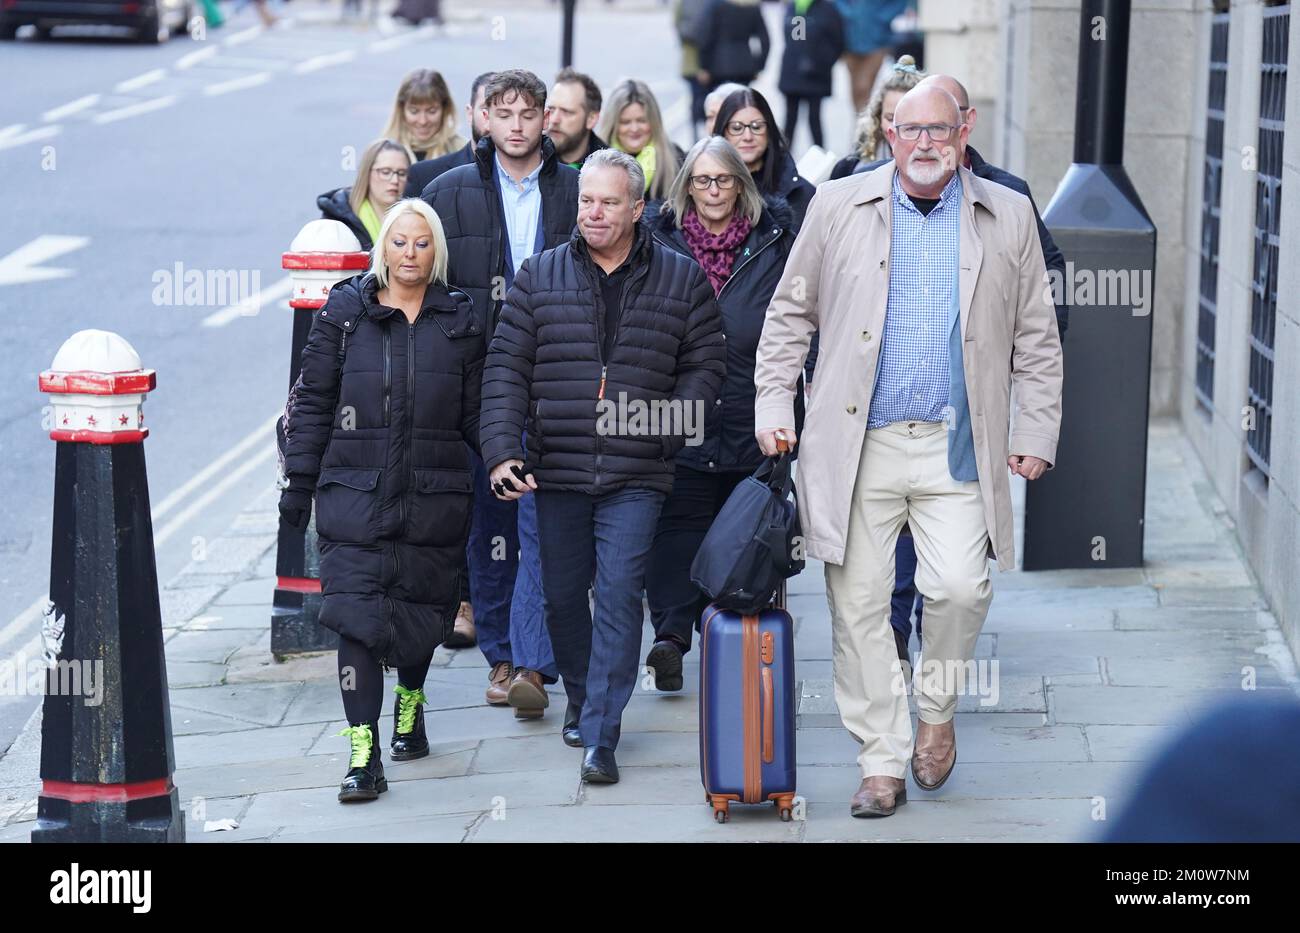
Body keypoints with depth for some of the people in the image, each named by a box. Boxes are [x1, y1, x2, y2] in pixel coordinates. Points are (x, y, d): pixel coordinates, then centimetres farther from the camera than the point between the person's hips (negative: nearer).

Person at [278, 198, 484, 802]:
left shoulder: (458, 320, 8)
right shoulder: (345, 313, 4)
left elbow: (476, 412, 9)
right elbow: (311, 404, 6)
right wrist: (298, 484, 3)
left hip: (433, 499, 2)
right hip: (355, 496, -1)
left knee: (421, 612, 10)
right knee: (355, 614, -11)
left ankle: (409, 704, 42)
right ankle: (363, 756, -11)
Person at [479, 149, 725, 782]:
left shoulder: (681, 279, 5)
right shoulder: (540, 277, 7)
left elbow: (705, 365, 7)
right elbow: (506, 368, 3)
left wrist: (670, 421, -10)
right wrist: (502, 450, -8)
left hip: (635, 475, -2)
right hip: (555, 470, 2)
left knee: (619, 594, -10)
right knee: (562, 594, 11)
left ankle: (600, 736, -7)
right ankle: (582, 699, 34)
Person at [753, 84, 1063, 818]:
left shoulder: (1008, 217, 8)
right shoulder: (839, 207, 6)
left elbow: (1036, 338, 11)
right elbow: (790, 314, 11)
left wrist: (1036, 434, 5)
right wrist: (773, 406, 2)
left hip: (957, 447, 0)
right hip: (857, 445, 1)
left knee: (960, 588, -14)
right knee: (859, 604, 0)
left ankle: (936, 709, 15)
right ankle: (883, 764, 10)